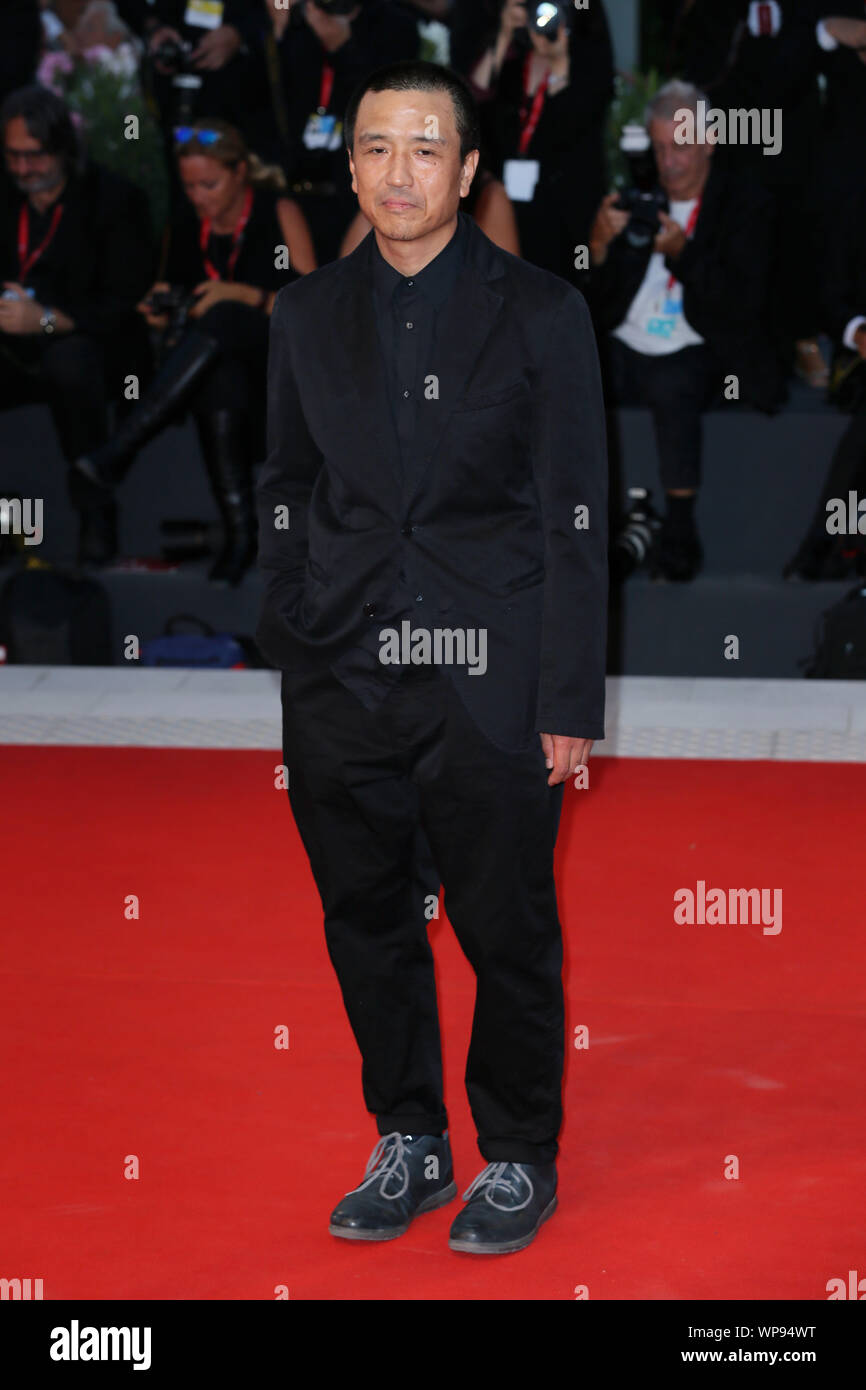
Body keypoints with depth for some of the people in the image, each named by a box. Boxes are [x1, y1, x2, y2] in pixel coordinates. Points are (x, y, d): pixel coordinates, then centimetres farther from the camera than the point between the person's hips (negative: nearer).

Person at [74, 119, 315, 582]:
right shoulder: (188, 229, 14)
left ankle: (121, 449, -42)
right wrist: (166, 312, -1)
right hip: (220, 358, 3)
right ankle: (238, 530, -42)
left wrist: (245, 296, -17)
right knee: (218, 380, -37)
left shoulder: (279, 213, 1)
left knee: (220, 321, -36)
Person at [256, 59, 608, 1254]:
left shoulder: (540, 314, -1)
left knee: (508, 933, 4)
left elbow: (575, 517, -2)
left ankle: (518, 1157, 22)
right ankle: (408, 1143, 27)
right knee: (368, 925, 10)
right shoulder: (309, 316, 9)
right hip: (344, 689, 3)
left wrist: (571, 701, -6)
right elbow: (287, 502, 12)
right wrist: (284, 669, 6)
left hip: (489, 690, -3)